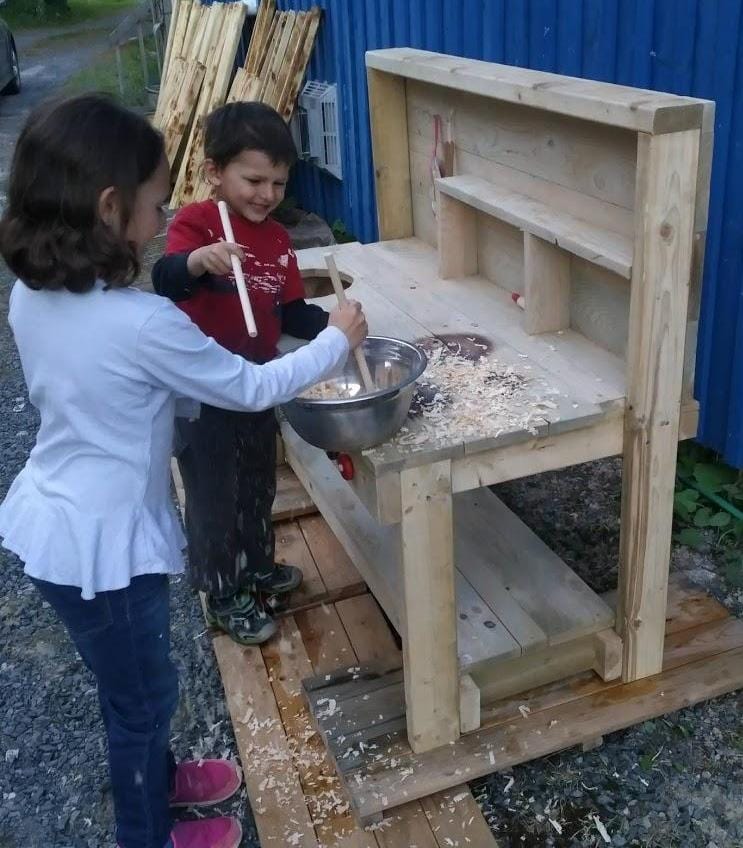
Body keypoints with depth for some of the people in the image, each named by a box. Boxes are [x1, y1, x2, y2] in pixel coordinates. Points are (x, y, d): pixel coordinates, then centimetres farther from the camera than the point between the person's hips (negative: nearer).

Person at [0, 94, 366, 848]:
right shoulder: (142, 323, -29)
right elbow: (252, 389, -17)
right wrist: (337, 340, -3)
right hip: (101, 543, -8)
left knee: (130, 687, 29)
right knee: (141, 695, 16)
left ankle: (155, 778, 53)